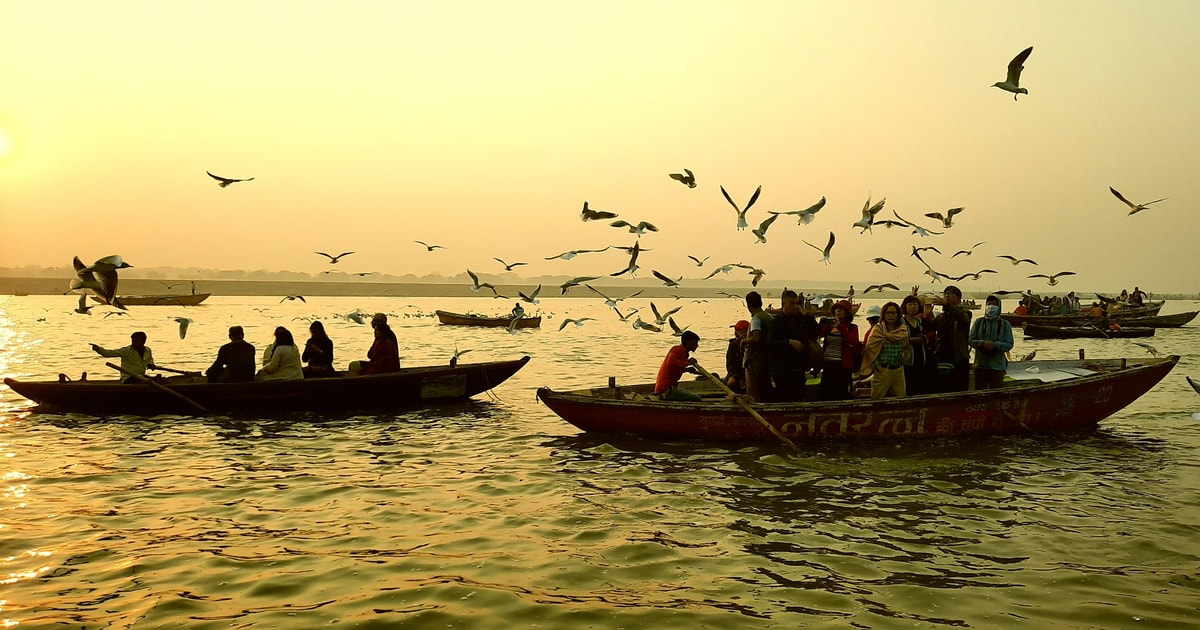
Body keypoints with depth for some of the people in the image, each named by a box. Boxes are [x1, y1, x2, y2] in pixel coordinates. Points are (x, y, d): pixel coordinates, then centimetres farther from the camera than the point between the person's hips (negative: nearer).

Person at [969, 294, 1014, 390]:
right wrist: (983, 343, -19)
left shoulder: (1005, 324, 6)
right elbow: (972, 341, 1)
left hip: (998, 366, -1)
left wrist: (995, 345, -19)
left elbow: (1009, 345, -1)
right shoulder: (979, 322, 8)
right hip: (980, 365, 1)